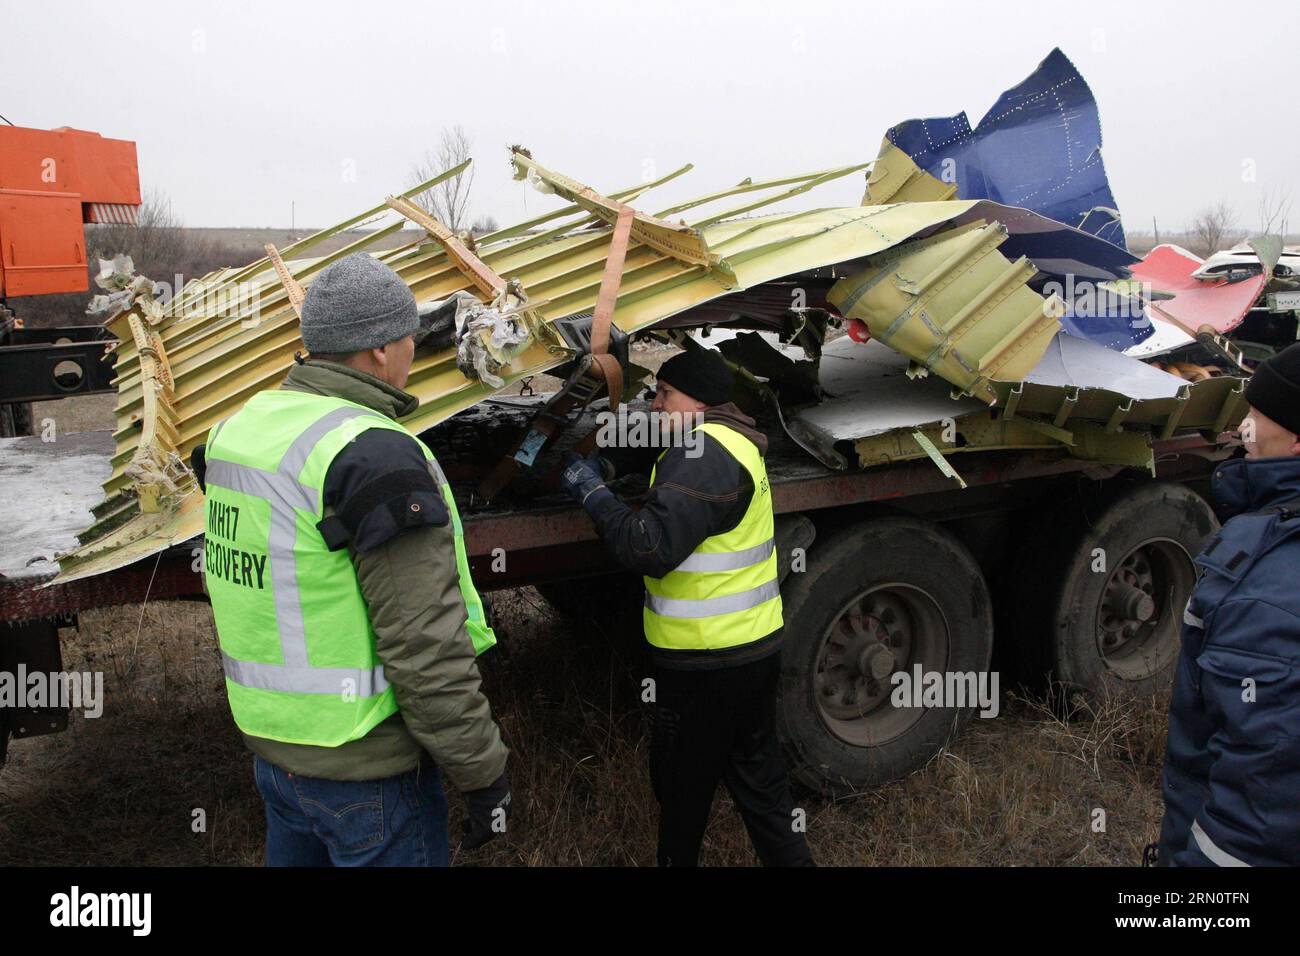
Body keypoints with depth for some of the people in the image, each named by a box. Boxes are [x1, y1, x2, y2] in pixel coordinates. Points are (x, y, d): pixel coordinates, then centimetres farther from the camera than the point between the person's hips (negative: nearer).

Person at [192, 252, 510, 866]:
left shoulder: (238, 428, 3)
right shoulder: (374, 454, -24)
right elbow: (425, 647, -24)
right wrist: (483, 773, -15)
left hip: (272, 746, 8)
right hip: (366, 766, -8)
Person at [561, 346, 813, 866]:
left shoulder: (704, 452, -21)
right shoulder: (735, 443, 14)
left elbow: (653, 547, -28)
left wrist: (593, 492, -17)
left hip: (708, 660, -10)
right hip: (753, 645, 10)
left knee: (681, 782, 10)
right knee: (757, 770, 21)